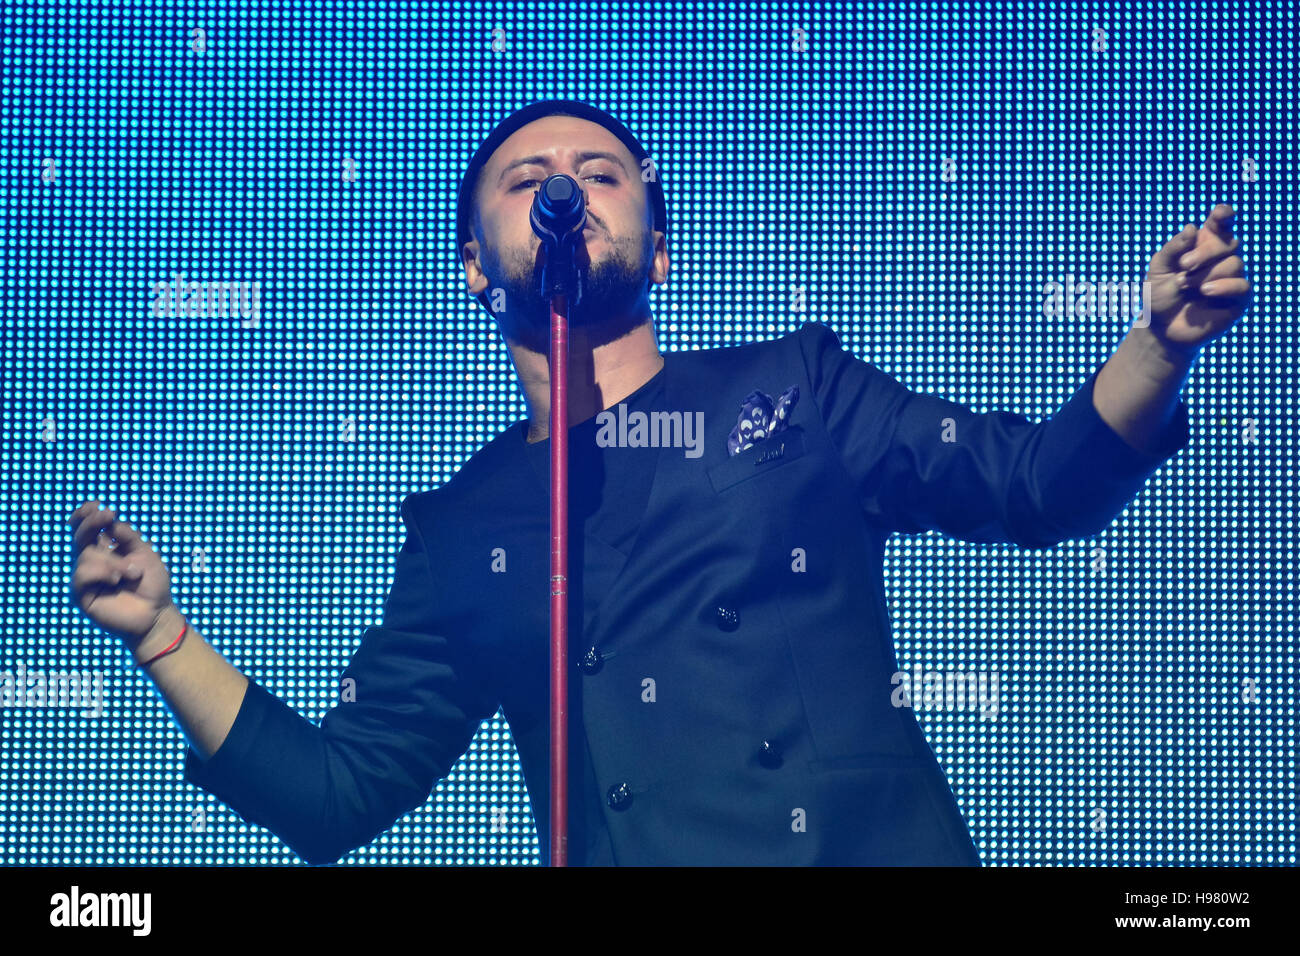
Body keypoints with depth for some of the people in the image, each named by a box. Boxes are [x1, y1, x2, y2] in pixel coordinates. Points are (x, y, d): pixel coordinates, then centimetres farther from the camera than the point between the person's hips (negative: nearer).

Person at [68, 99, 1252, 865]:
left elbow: (1039, 482, 10)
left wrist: (1161, 340, -6)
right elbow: (335, 792, 15)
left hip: (884, 846, 0)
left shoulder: (795, 388, 15)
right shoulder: (463, 527, 16)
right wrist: (162, 632, 6)